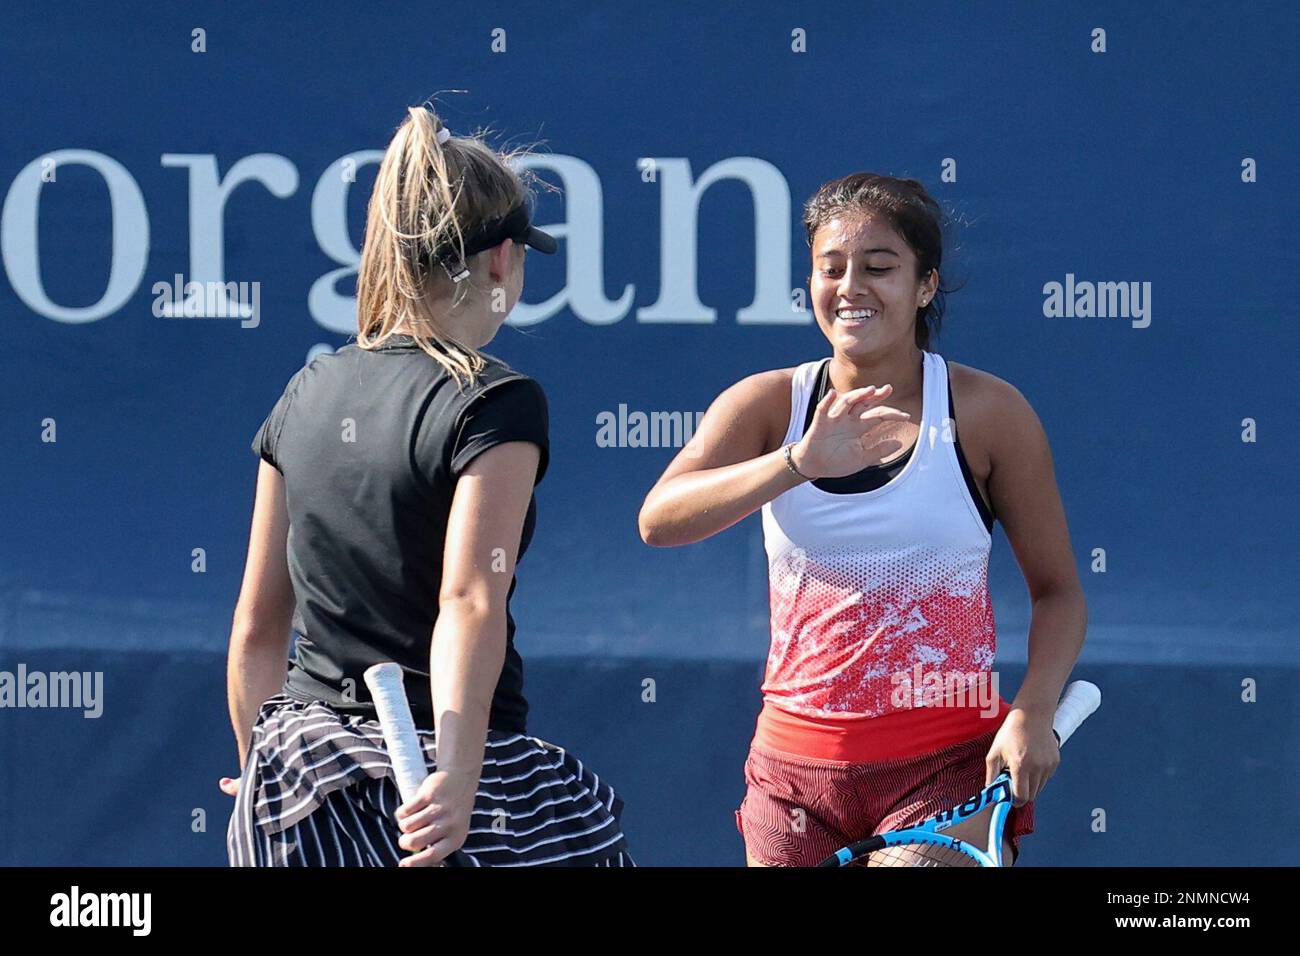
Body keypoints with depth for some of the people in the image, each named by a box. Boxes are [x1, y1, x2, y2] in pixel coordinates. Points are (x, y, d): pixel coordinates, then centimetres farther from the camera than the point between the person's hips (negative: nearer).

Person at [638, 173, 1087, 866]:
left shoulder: (987, 412, -1)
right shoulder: (767, 404, 2)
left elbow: (1057, 589, 4)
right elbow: (659, 518, -16)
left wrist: (1032, 714, -14)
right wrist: (800, 462, -31)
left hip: (947, 769, -3)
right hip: (795, 770, 3)